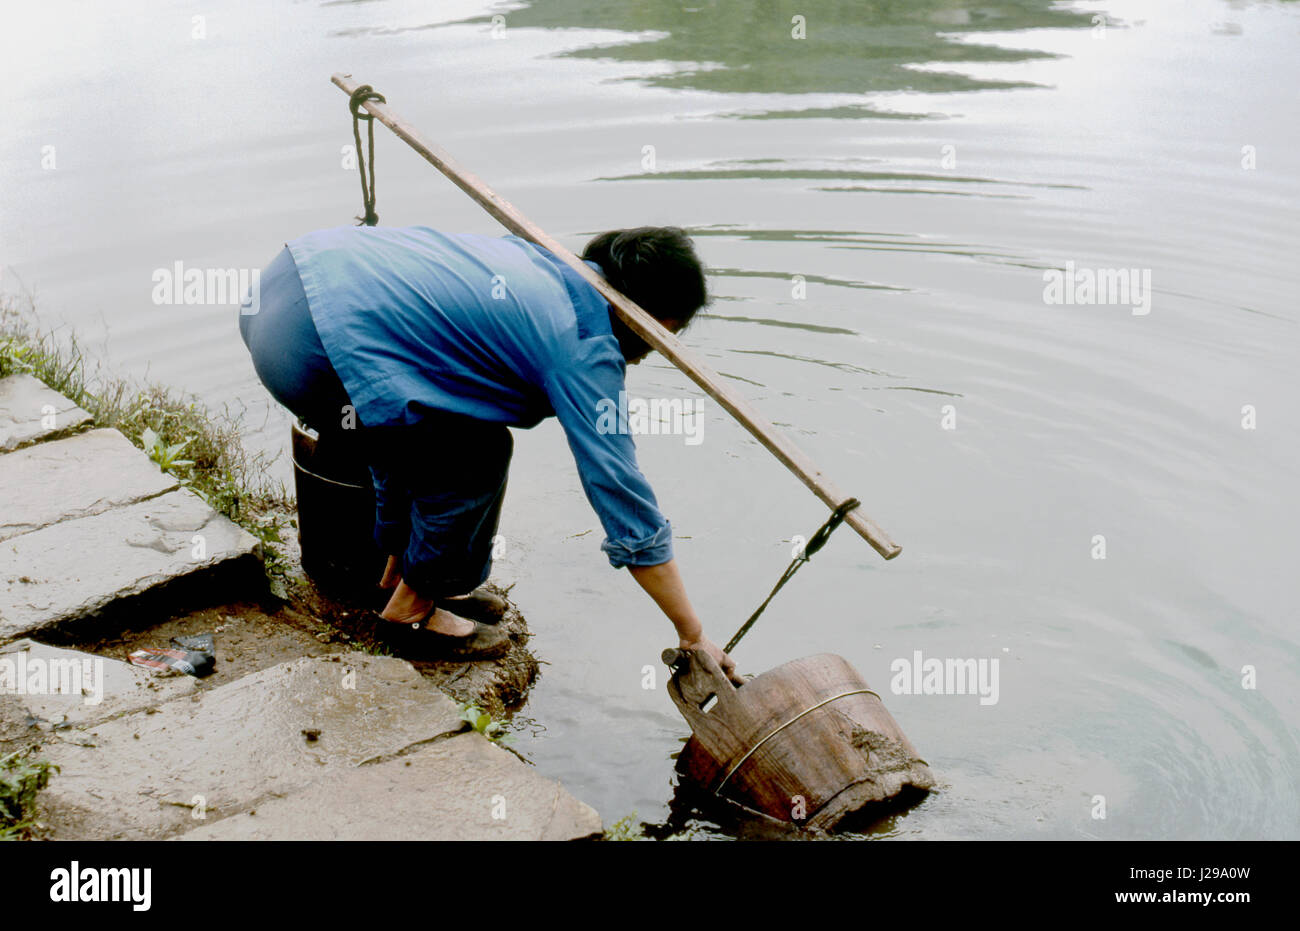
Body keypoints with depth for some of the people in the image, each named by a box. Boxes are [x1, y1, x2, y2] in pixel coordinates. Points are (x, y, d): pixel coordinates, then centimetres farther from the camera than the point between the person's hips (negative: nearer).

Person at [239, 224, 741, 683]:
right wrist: (693, 635, 5)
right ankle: (412, 605, 17)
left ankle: (402, 566, 39)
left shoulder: (538, 256, 17)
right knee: (477, 454, 0)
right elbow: (630, 516, -4)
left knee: (416, 427, 25)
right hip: (309, 349, -10)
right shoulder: (585, 350, -7)